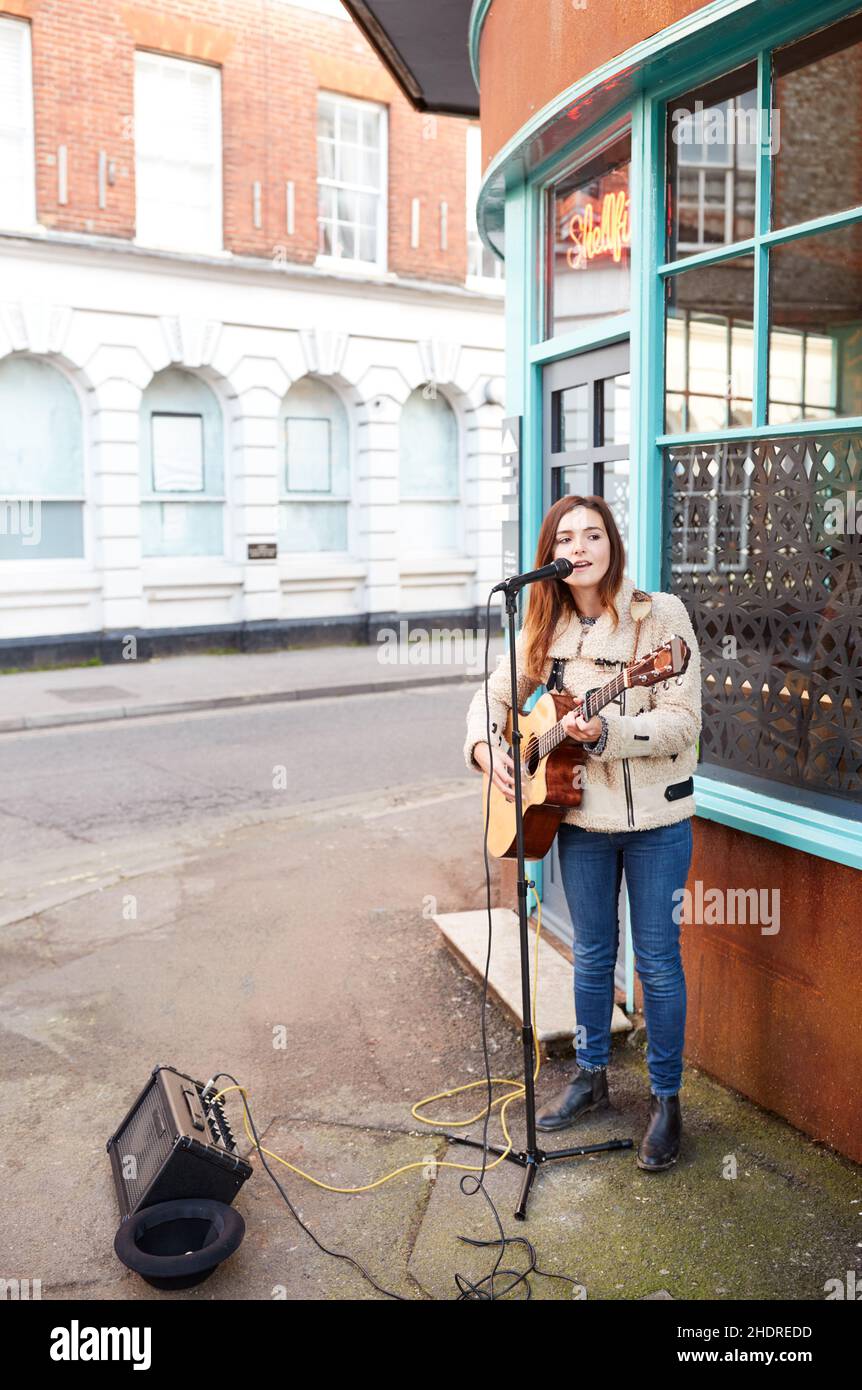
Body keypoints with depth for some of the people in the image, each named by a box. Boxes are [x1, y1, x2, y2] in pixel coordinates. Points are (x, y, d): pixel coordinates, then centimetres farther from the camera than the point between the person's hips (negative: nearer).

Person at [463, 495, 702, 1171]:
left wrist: (606, 731, -30)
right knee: (592, 953, 18)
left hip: (656, 817, -4)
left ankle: (666, 1099, 24)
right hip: (579, 814, 4)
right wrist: (486, 747, -7)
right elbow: (493, 696, 12)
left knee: (657, 960, 6)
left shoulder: (661, 615, -11)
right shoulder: (546, 628, 3)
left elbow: (683, 723, -17)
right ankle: (591, 1075, 36)